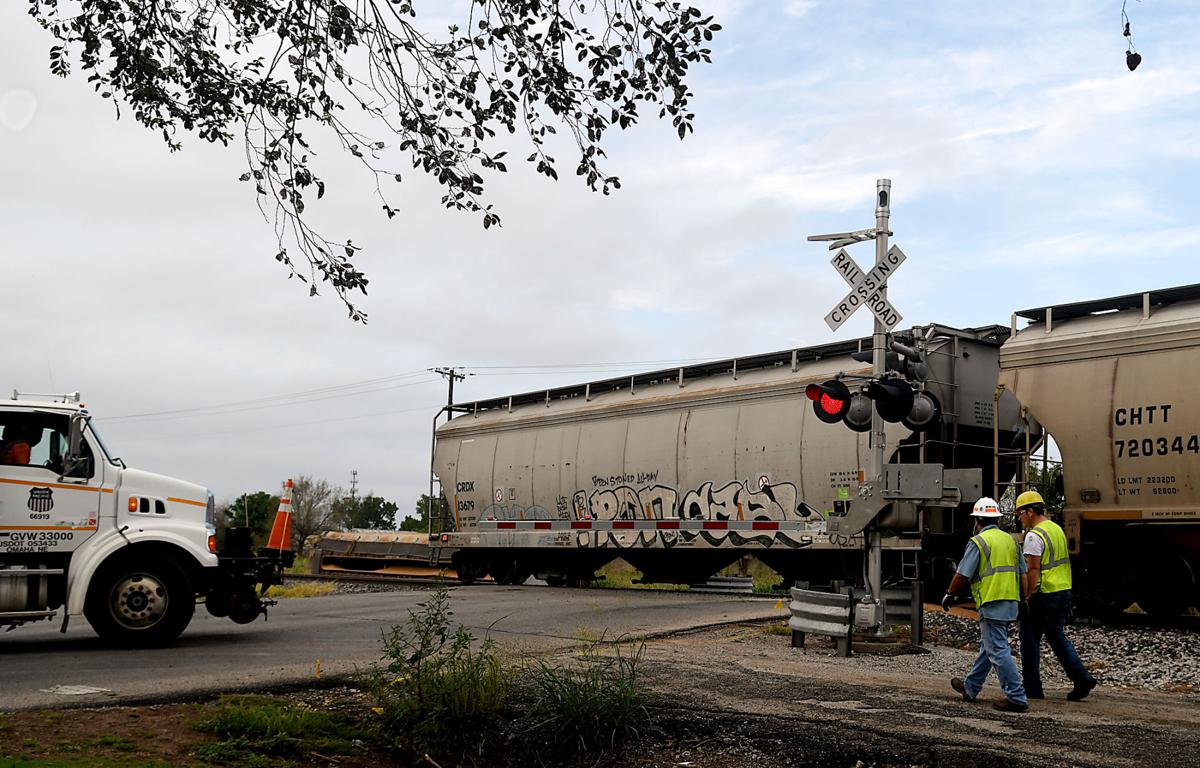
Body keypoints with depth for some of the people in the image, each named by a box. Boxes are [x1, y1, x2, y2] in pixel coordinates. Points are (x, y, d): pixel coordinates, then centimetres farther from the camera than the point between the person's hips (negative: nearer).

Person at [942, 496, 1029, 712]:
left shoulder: (978, 542, -9)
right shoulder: (1010, 539, 13)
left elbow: (963, 575, -9)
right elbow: (1022, 572, 15)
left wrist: (949, 595, 4)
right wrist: (1021, 597, 23)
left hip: (991, 604, -9)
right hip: (1011, 603, 9)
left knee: (998, 650, -6)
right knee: (988, 646, 18)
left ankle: (1017, 698, -8)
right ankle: (970, 688, 30)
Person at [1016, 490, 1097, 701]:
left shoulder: (1034, 535, -16)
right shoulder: (1057, 529, 13)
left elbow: (1033, 570, -21)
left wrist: (1026, 596, -16)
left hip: (1043, 594, -9)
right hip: (1063, 590, 9)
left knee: (1030, 640, 3)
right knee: (1057, 637, 16)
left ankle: (1032, 688, 8)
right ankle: (1082, 678, 3)